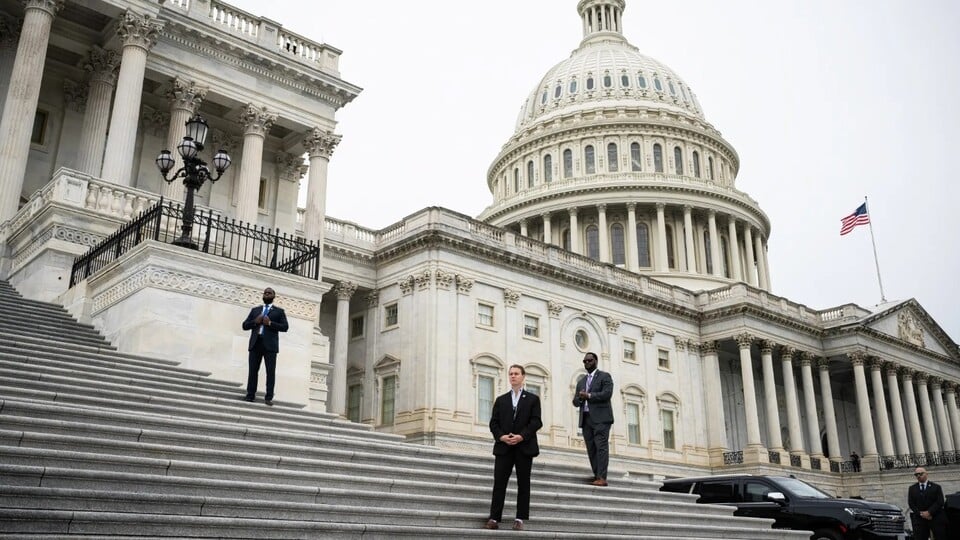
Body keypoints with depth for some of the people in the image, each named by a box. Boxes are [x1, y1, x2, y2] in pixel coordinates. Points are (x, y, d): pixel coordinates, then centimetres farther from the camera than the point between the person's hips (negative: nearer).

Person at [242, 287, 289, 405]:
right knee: (252, 370, 1)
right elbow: (245, 325, 14)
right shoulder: (255, 310, 20)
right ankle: (250, 395, 4)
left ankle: (268, 397, -5)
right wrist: (255, 322, -5)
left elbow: (285, 327, 0)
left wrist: (270, 323, -11)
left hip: (270, 344, -3)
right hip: (255, 343, 3)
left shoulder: (279, 311, 12)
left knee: (271, 371, -5)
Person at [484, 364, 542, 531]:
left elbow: (536, 422, -3)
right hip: (503, 447, 2)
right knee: (499, 482, -3)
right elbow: (493, 422, 7)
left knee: (523, 483, 2)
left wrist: (522, 436, -16)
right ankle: (494, 518, -3)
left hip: (524, 447, -1)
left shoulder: (532, 399, 8)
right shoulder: (501, 400, 15)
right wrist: (501, 436, -11)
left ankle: (520, 519, 7)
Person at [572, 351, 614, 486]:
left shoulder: (605, 376, 6)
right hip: (586, 418, 6)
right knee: (591, 449, 0)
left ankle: (602, 478, -18)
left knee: (601, 446, -13)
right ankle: (596, 476, 2)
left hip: (601, 418, -6)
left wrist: (588, 396, -10)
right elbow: (575, 401, 19)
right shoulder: (581, 381, 24)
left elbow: (607, 393, -10)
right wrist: (580, 398, -3)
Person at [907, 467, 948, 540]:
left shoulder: (936, 487, 8)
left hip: (936, 518, -1)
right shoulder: (912, 488, 13)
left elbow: (940, 502, -3)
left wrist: (929, 512, -15)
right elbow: (911, 503, 5)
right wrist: (921, 513, -11)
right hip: (919, 519, 1)